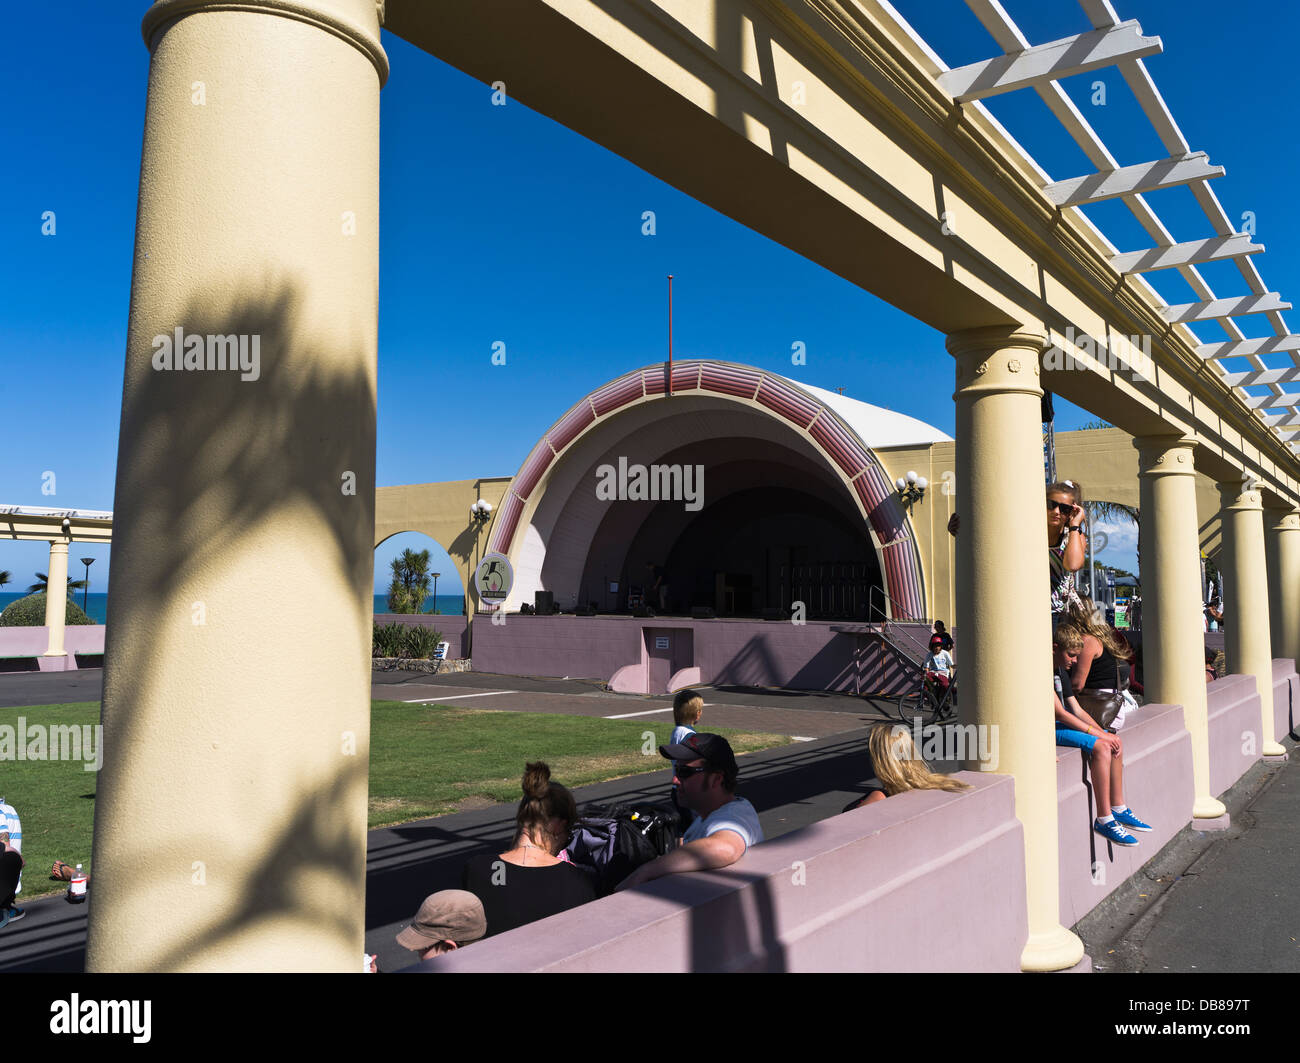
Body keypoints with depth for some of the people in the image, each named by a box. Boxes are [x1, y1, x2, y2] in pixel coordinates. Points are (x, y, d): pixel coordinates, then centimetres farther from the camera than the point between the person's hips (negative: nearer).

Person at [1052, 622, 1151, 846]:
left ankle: (1118, 808, 14)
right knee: (1101, 747, -23)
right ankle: (1103, 819, -18)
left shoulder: (1061, 670, 14)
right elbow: (1059, 712, -22)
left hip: (1063, 724, 10)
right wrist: (1097, 734, -19)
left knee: (1115, 742, 7)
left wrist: (1103, 733, -2)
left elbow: (1076, 710, 13)